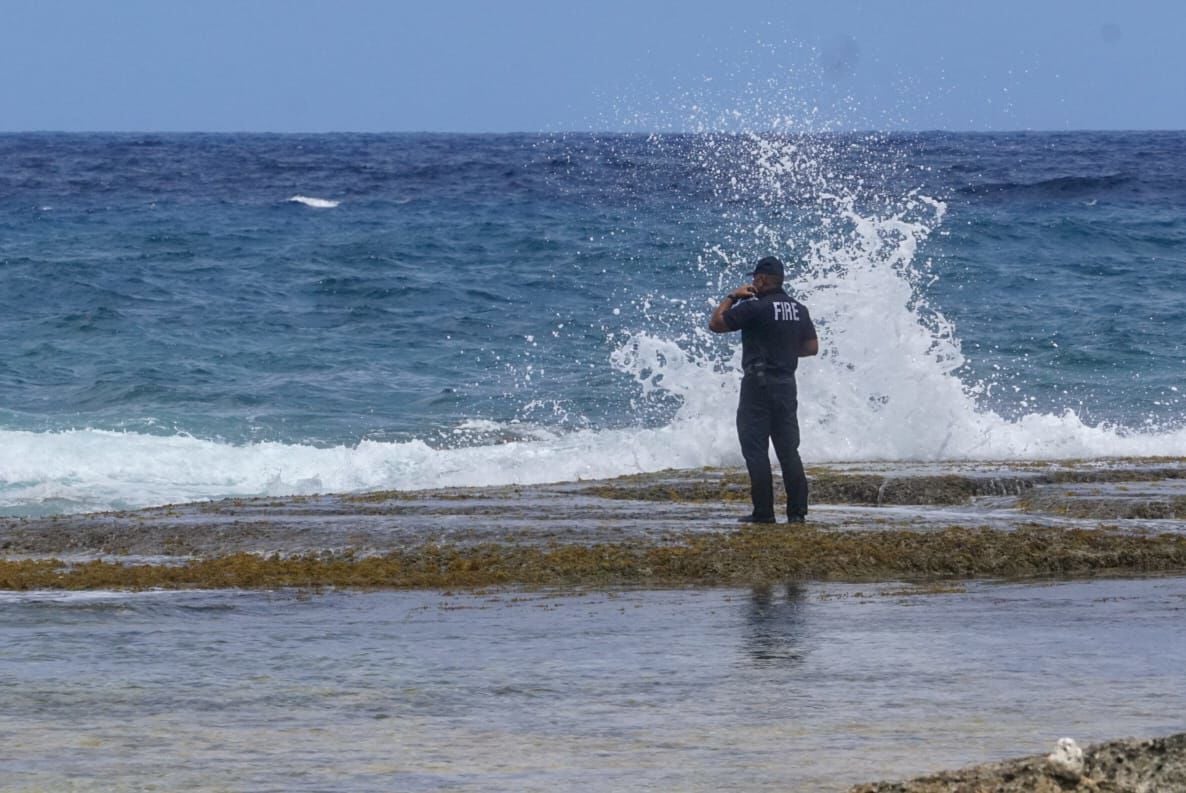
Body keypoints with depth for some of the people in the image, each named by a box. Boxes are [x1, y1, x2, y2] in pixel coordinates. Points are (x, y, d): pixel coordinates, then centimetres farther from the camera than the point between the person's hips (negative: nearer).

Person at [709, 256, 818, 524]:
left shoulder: (755, 308, -13)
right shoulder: (799, 310, 8)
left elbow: (716, 324, -9)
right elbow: (812, 347, 11)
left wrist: (731, 297, 3)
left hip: (759, 384, -6)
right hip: (787, 384, 6)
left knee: (755, 449, -2)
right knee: (789, 450, 9)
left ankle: (763, 511, -5)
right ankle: (797, 510, 6)